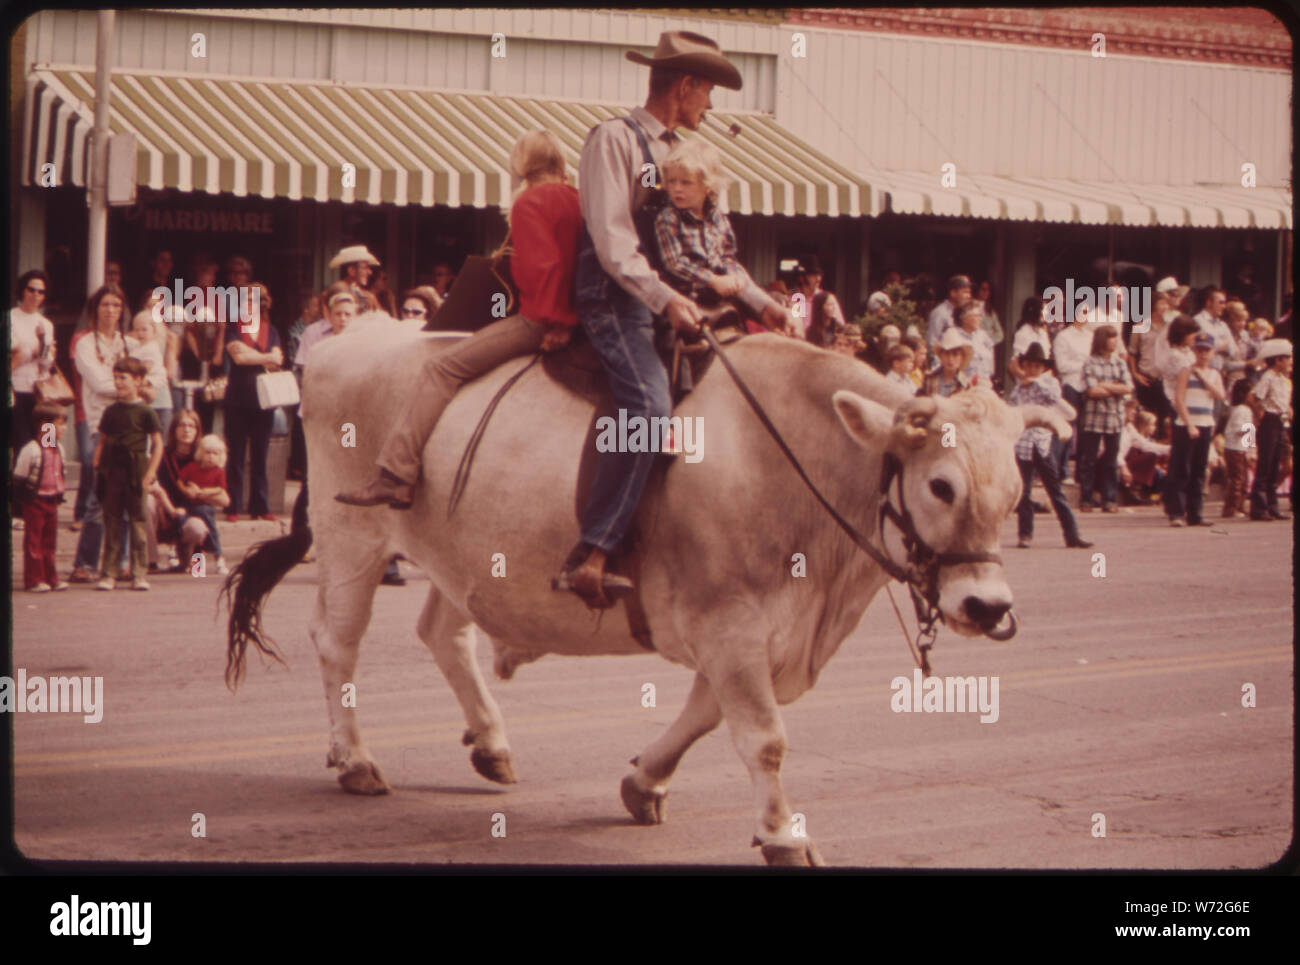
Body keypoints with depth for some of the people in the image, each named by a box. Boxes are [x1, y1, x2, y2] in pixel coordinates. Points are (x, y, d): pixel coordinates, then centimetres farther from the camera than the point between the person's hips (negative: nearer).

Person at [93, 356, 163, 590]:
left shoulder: (145, 412, -2)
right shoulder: (111, 412, 11)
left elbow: (158, 444, -2)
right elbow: (102, 441, 16)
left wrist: (150, 472, -10)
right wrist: (97, 466, 2)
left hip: (136, 474, -4)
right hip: (112, 473, 4)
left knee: (138, 523, -1)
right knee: (112, 524, 5)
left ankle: (139, 575, 3)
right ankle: (106, 574, 7)